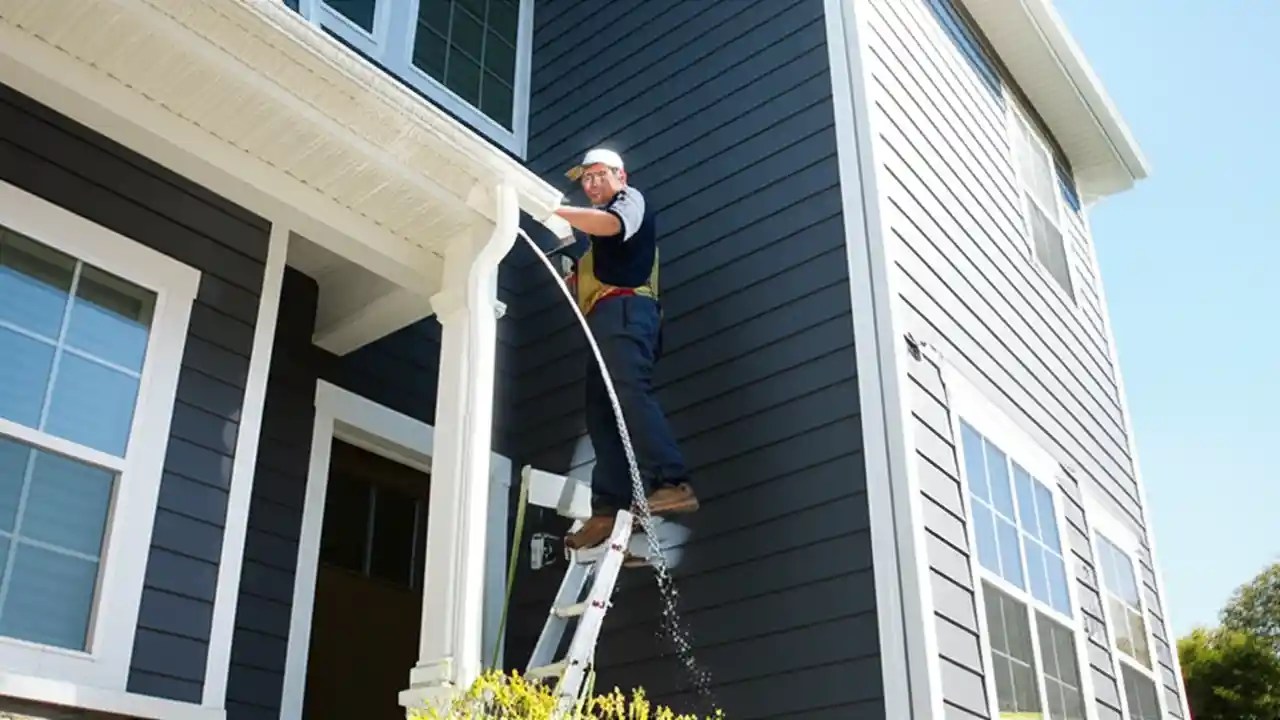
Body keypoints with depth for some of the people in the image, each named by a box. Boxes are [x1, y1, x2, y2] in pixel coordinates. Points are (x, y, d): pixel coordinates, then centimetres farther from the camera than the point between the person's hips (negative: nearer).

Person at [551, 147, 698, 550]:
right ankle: (609, 510, -13)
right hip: (604, 317, 9)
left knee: (630, 393, -26)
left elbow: (611, 224, -12)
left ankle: (671, 484, -37)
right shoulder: (594, 221, 38)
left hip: (624, 309, -9)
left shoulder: (630, 199, 13)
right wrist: (571, 277, 16)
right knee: (601, 414, -5)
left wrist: (554, 209, -17)